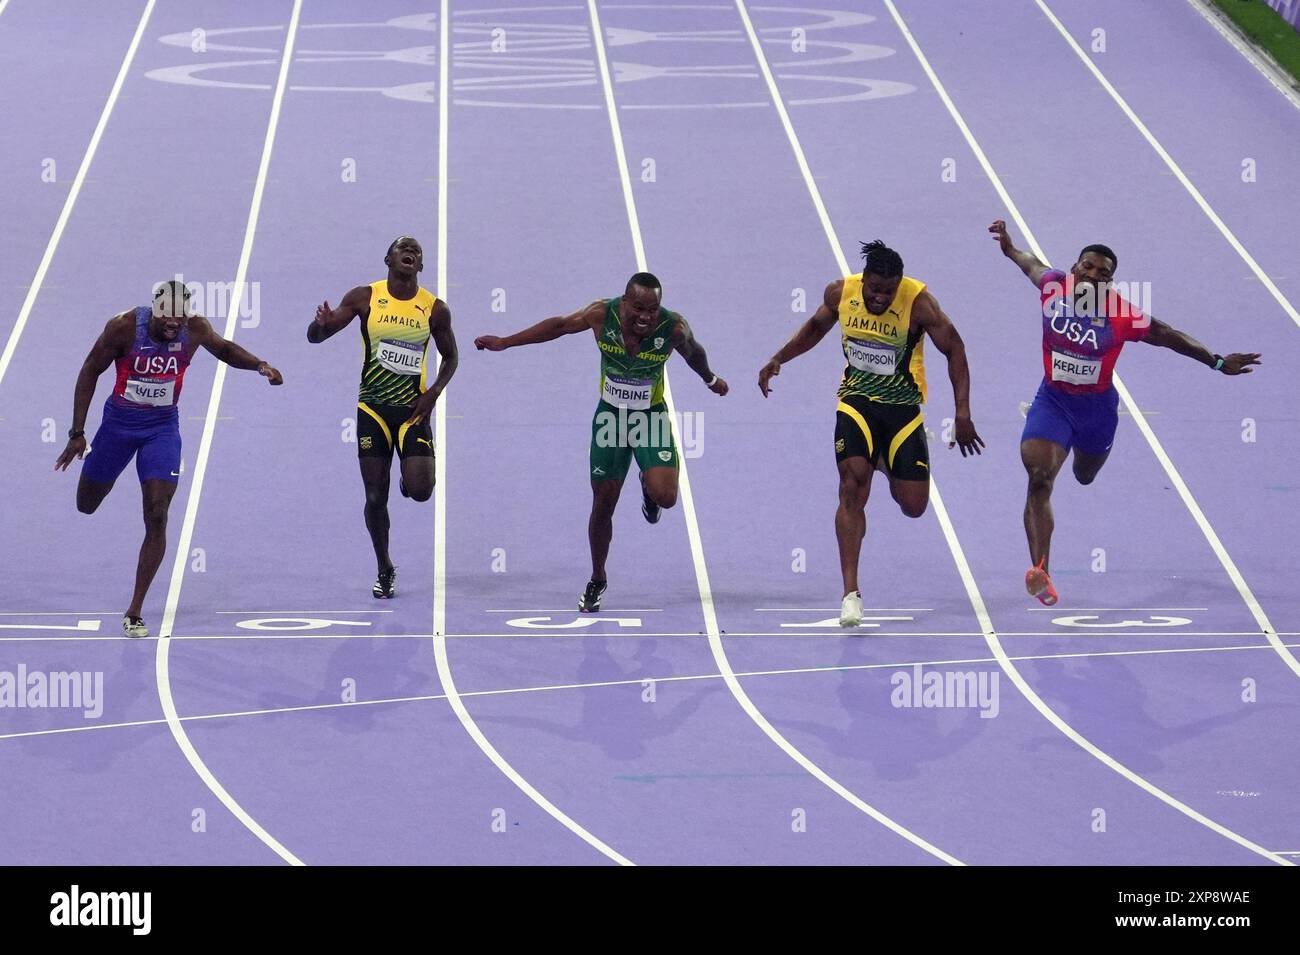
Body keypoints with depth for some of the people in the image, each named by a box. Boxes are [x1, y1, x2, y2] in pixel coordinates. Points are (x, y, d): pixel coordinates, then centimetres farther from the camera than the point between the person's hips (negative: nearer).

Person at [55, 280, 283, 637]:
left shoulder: (195, 329, -14)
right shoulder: (124, 327, -22)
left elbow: (224, 349, 9)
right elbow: (90, 371, -10)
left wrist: (259, 365, -11)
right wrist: (77, 433, -11)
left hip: (163, 426, 1)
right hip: (119, 420, -1)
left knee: (157, 518, -12)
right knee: (86, 505, 14)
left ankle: (135, 612, -5)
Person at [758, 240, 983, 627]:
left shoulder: (918, 302, -20)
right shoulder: (840, 293, -10)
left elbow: (954, 349, -12)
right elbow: (817, 326, 13)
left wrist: (963, 413, -17)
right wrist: (778, 359, 6)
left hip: (903, 407, -1)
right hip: (856, 402, 1)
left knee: (914, 506, 2)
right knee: (853, 488, -17)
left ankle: (886, 463, 40)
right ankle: (851, 592, -14)